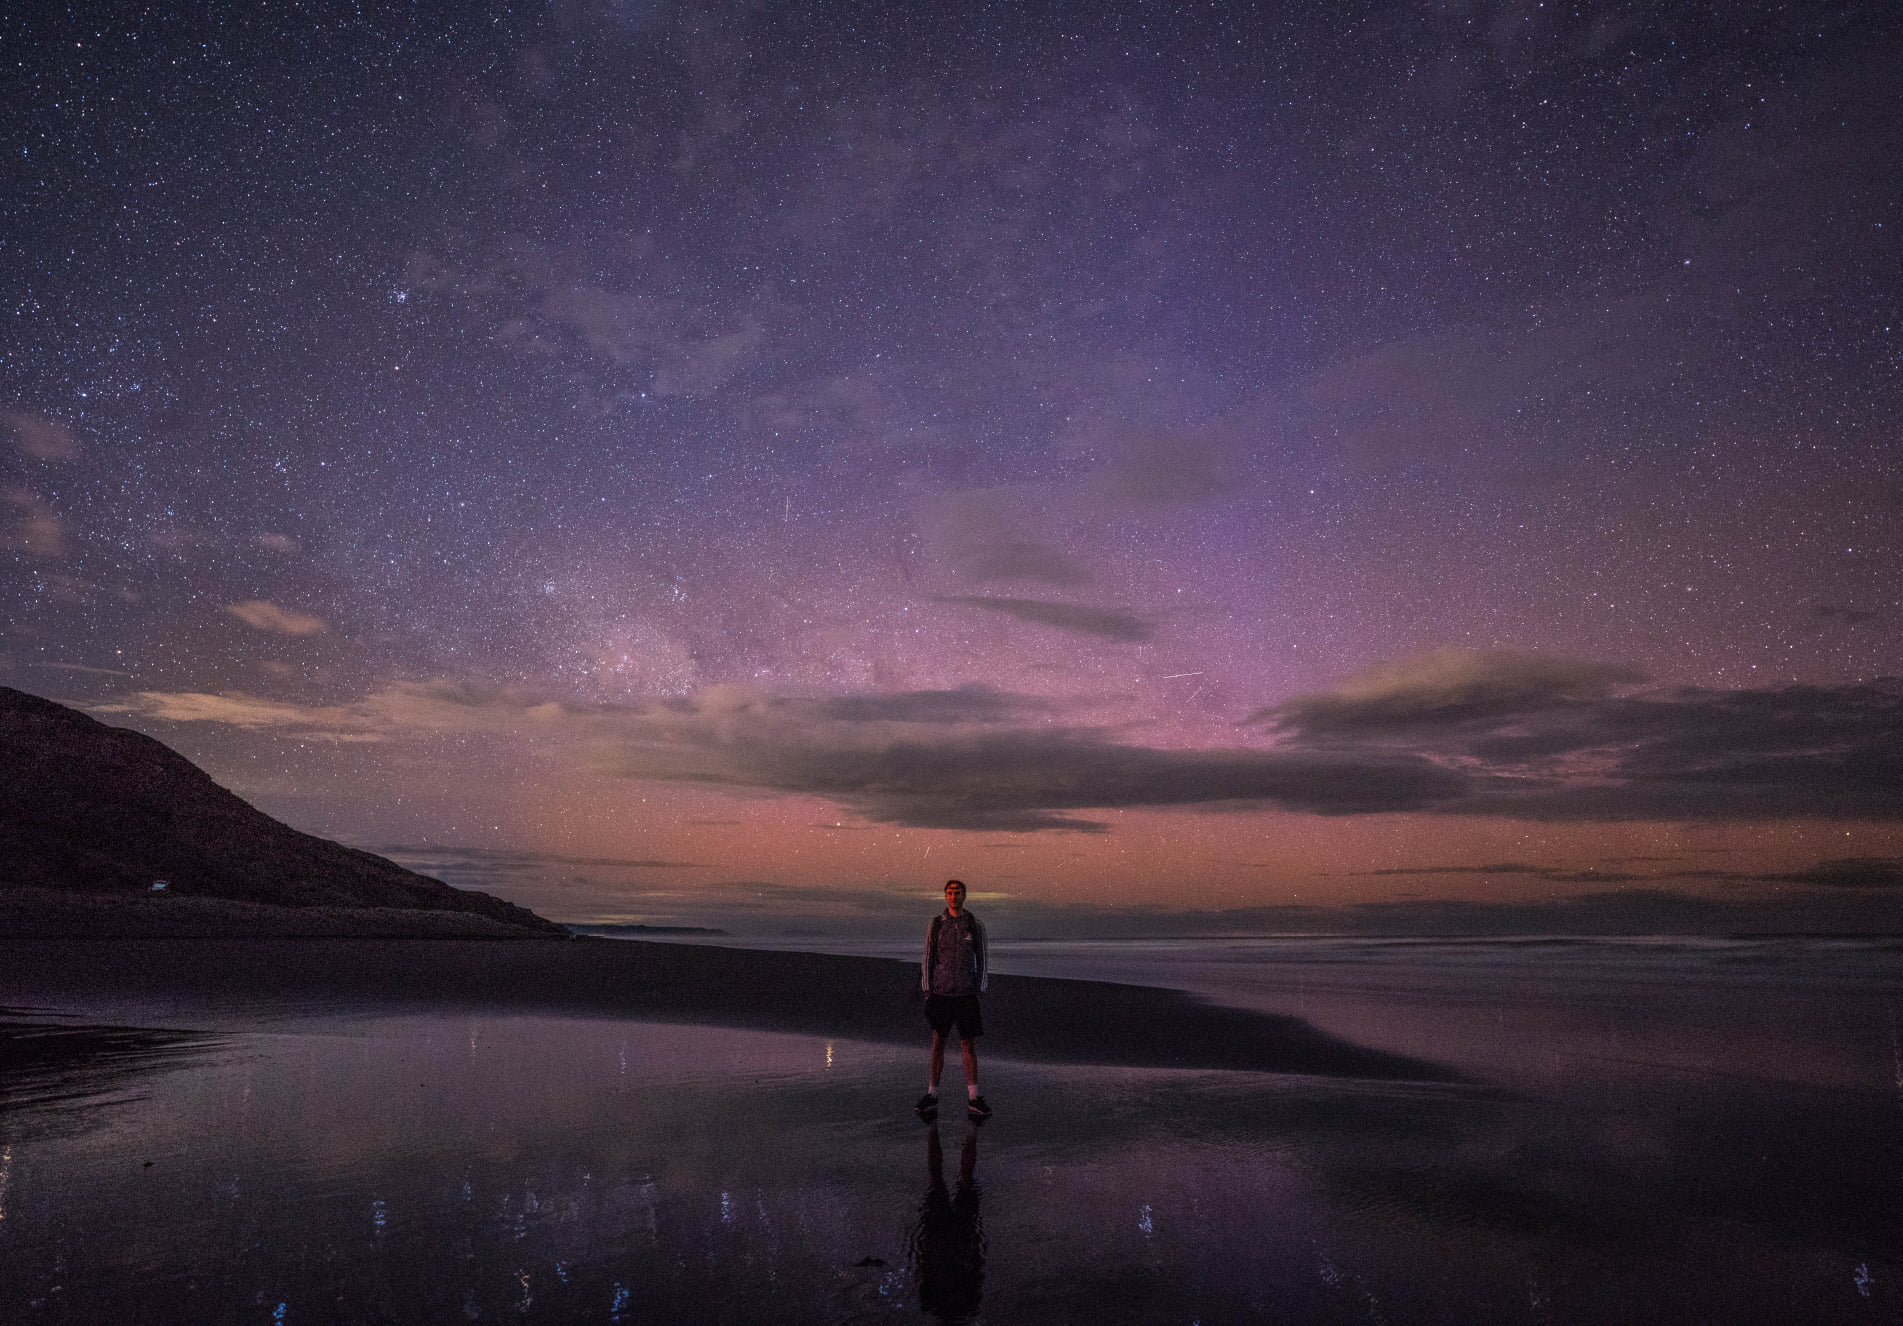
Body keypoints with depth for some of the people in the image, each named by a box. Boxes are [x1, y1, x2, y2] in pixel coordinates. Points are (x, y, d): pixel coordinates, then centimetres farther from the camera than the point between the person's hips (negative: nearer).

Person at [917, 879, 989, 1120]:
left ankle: (973, 1098, 5)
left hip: (966, 994, 0)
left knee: (969, 1045, 2)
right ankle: (931, 1096, 9)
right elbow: (927, 960, 6)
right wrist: (927, 990, 1)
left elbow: (981, 961, 7)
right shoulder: (935, 925, 3)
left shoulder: (975, 926, 4)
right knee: (937, 1043, 3)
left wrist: (979, 991, 2)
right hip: (940, 993, 0)